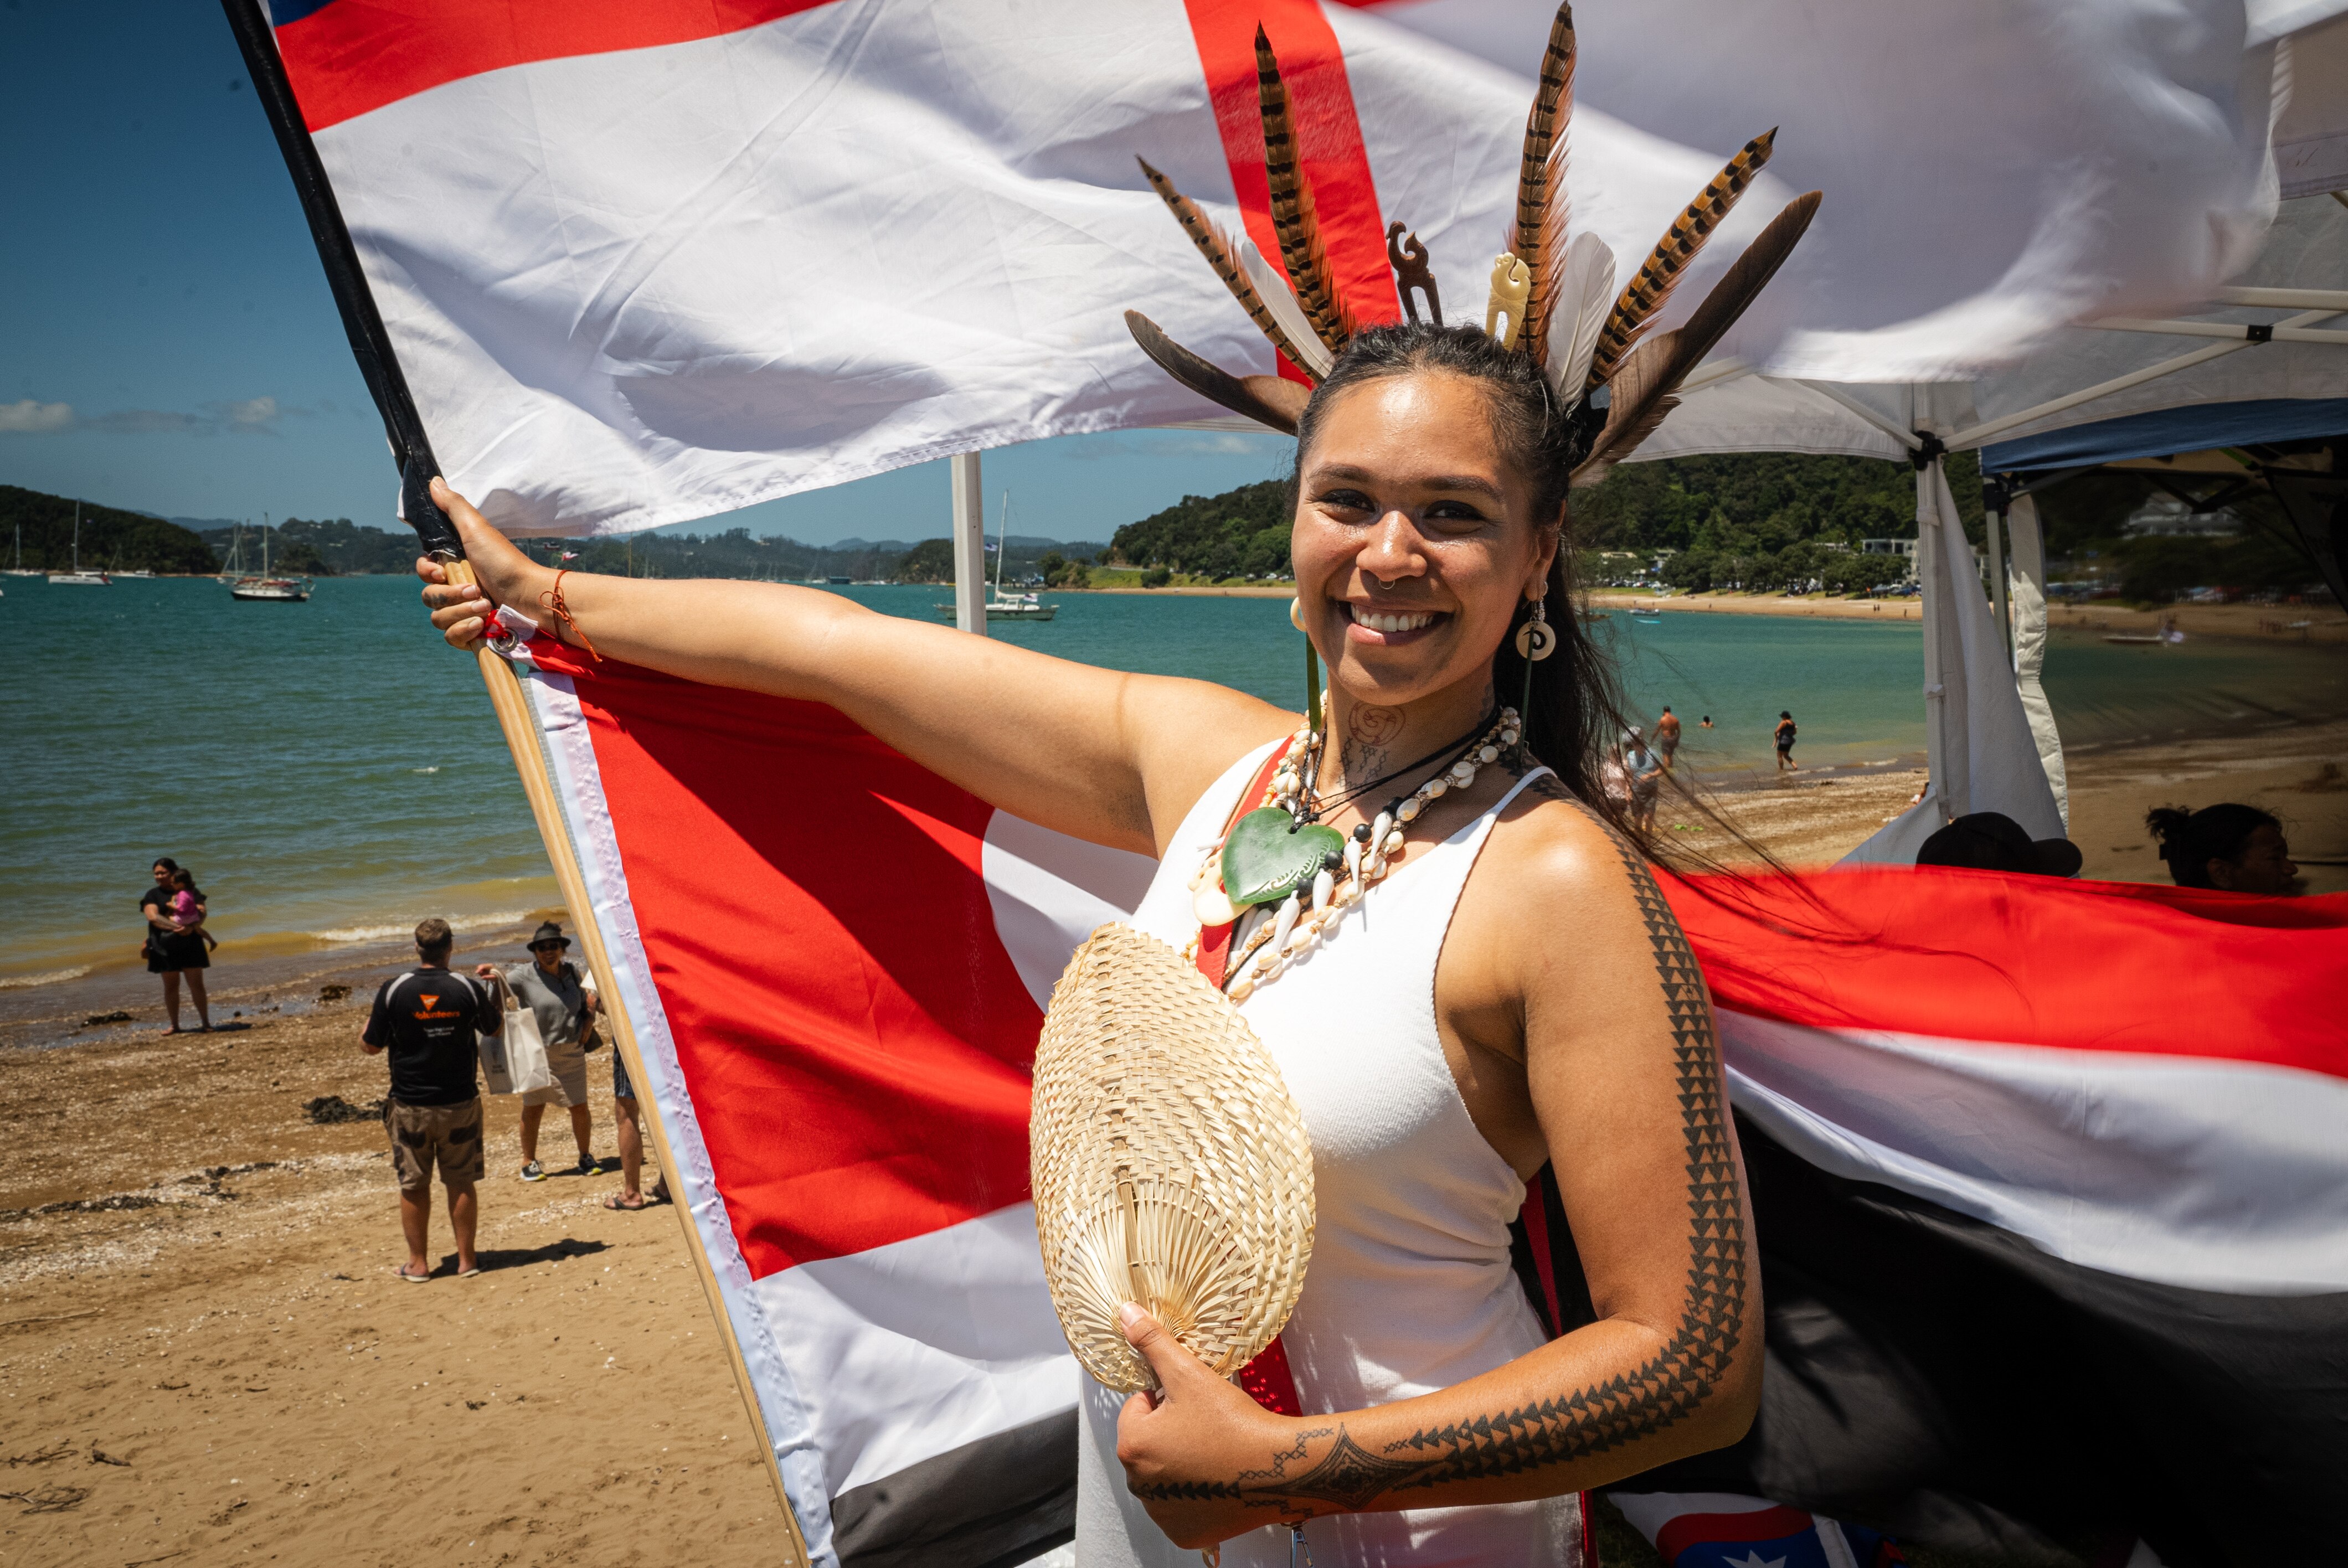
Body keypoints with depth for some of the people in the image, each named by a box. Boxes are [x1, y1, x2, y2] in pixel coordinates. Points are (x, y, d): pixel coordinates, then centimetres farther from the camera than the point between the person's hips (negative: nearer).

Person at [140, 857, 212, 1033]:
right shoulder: (152, 895, 3)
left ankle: (205, 1023, 3)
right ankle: (174, 1025, 15)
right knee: (170, 987, 7)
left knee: (196, 985, -2)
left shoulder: (191, 891, 5)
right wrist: (176, 927, -25)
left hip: (190, 945, -1)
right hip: (165, 947, 1)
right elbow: (153, 917, -13)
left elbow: (202, 913, -5)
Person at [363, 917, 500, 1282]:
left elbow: (371, 1047, -2)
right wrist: (494, 995, 28)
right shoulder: (468, 989, -9)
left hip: (410, 1105, 0)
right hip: (459, 1103, 1)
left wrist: (369, 1020, 19)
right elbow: (496, 1028, 10)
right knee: (461, 1182, 11)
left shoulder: (393, 990, -11)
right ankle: (466, 1259, 18)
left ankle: (418, 1264, 18)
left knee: (414, 1186, 11)